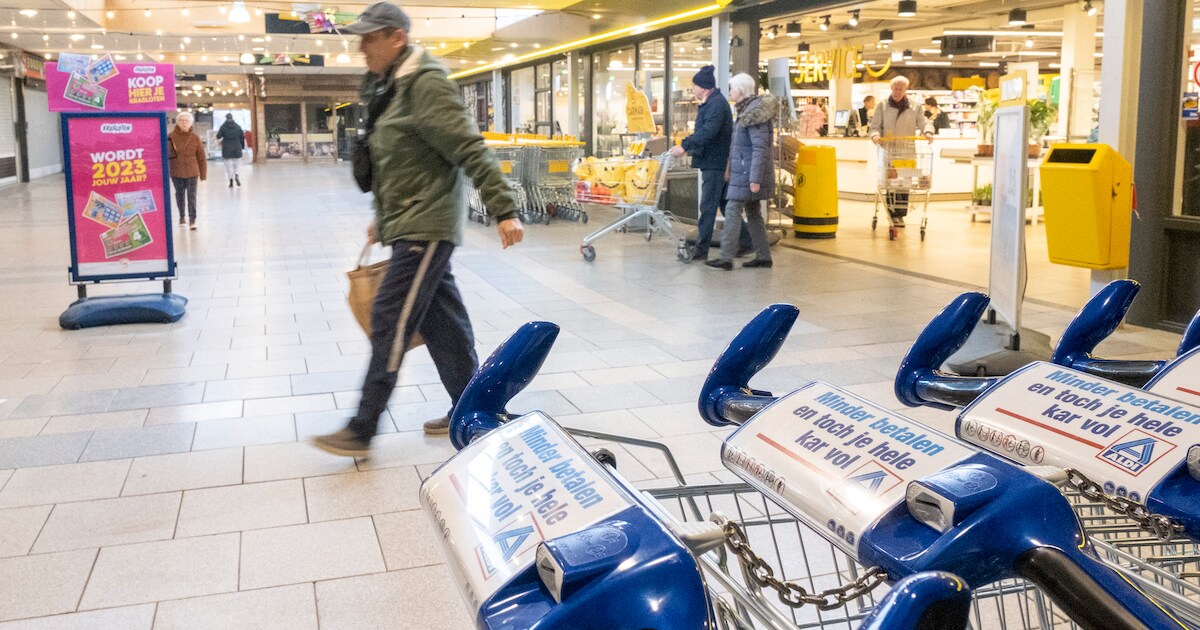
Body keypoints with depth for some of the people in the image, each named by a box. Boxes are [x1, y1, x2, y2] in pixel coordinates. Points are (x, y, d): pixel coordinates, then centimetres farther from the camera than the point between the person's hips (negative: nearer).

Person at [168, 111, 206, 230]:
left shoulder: (195, 138, -3)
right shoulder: (171, 137, -4)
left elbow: (202, 158, 1)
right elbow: (166, 155, 1)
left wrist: (203, 176, 0)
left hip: (192, 172, -1)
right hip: (176, 172, 1)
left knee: (191, 196, -7)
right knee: (180, 194, 15)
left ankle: (192, 220, -2)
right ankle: (182, 216, 32)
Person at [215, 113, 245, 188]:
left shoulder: (223, 127, -6)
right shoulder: (238, 127, 0)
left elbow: (218, 136, -5)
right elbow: (242, 137, 3)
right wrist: (242, 146, 12)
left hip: (227, 149, -1)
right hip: (237, 148, 1)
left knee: (229, 165, 4)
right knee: (237, 163, 11)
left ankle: (231, 181, 2)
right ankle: (236, 175, -15)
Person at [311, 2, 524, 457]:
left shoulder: (426, 83, -14)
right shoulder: (388, 90, 16)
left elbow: (472, 150, -19)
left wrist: (504, 210, -23)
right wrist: (383, 217, 28)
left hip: (426, 226, -10)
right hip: (408, 226, 10)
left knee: (390, 321, -8)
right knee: (441, 321, 13)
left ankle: (361, 431, -2)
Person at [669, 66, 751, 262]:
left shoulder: (717, 104, -16)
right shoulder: (710, 103, 17)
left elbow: (708, 132, -27)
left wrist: (685, 147, -28)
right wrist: (684, 146, 13)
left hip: (715, 163, -10)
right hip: (712, 162, 10)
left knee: (708, 206, -7)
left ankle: (700, 249, -4)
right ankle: (744, 241, 20)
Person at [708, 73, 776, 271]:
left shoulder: (756, 113, -16)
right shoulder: (747, 110, 15)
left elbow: (760, 148, -20)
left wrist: (755, 178, -24)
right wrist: (731, 169, 23)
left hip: (749, 172, -10)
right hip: (743, 171, 10)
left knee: (733, 211, -9)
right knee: (753, 212, 12)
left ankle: (726, 258, -8)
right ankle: (763, 256, 17)